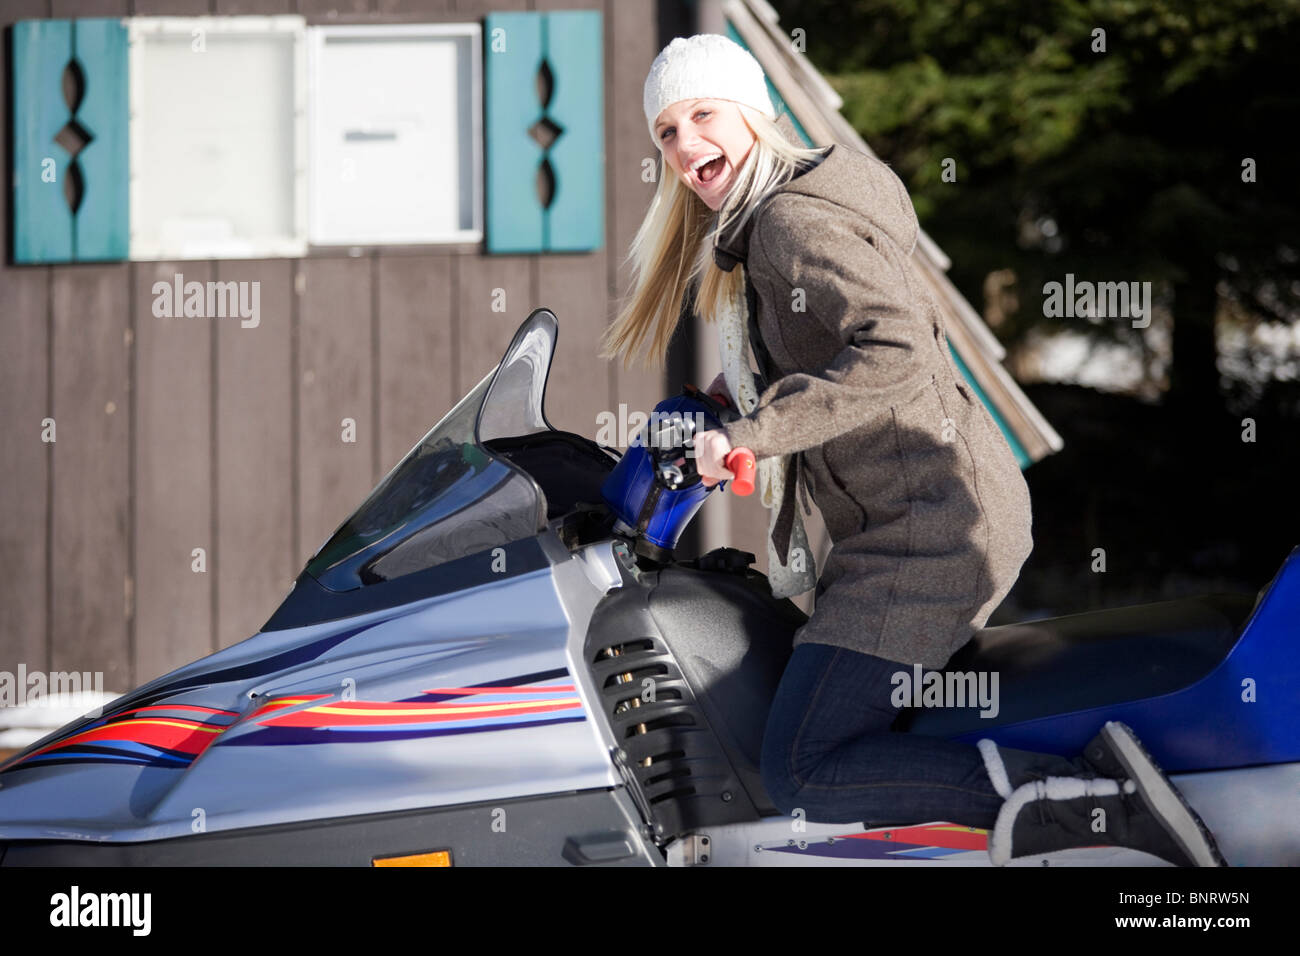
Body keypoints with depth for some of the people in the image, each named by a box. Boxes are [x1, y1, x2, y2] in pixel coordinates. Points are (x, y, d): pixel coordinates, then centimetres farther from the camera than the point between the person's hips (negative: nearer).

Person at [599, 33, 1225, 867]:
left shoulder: (793, 220, -13)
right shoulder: (759, 224, 17)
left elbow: (895, 352, -27)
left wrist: (753, 432, -29)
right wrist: (727, 398, 24)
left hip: (931, 532, -11)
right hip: (969, 514, 11)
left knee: (802, 777, -15)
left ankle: (1096, 797, -24)